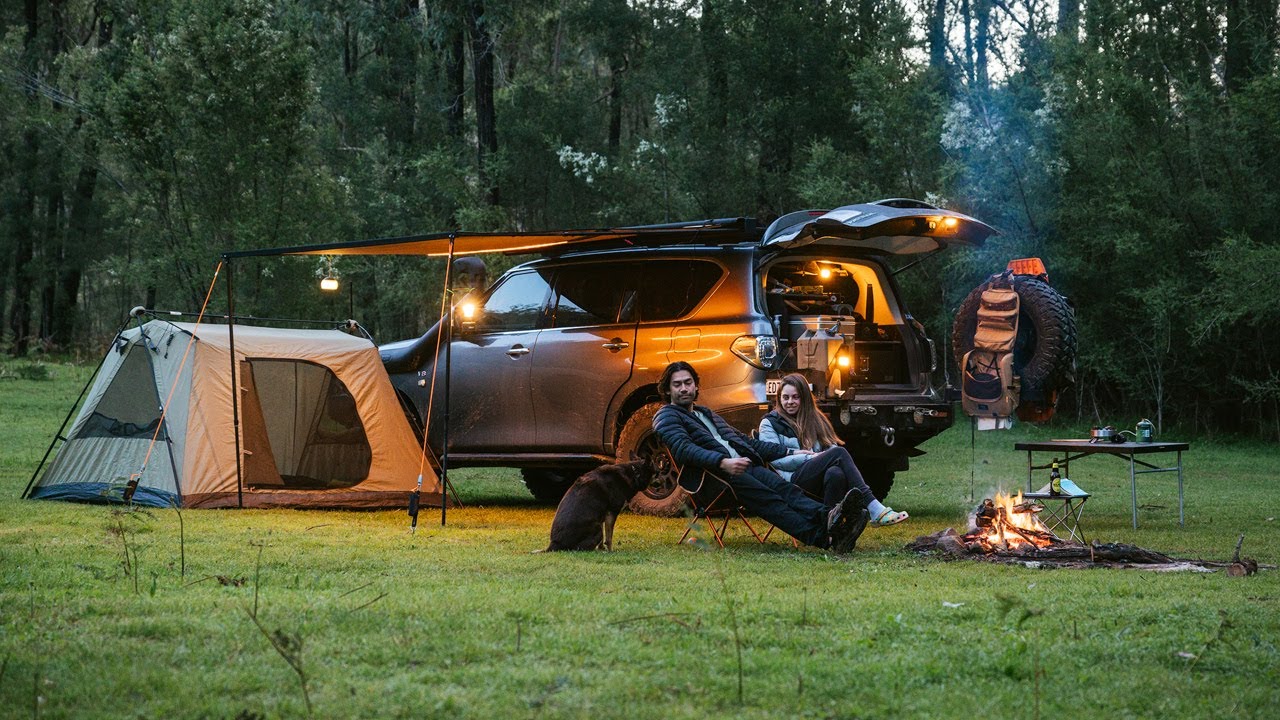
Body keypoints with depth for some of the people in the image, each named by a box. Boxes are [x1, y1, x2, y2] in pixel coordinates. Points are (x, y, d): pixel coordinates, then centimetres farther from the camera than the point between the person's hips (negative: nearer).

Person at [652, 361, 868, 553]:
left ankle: (825, 517, -51)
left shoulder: (706, 414, 35)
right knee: (768, 498, -31)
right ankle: (821, 537, -53)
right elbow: (684, 449, -10)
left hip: (745, 464, 7)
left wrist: (789, 452, 30)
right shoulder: (666, 417, 10)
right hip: (712, 474, -7)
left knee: (786, 489, -24)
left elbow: (745, 441, 37)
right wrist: (723, 463, -27)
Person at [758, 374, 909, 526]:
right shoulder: (769, 423, 12)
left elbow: (832, 445, 18)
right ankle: (874, 509, -38)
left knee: (836, 473, -35)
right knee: (839, 453, -28)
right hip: (794, 479, -4)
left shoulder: (814, 418, 27)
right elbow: (775, 459, -2)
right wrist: (811, 457, -10)